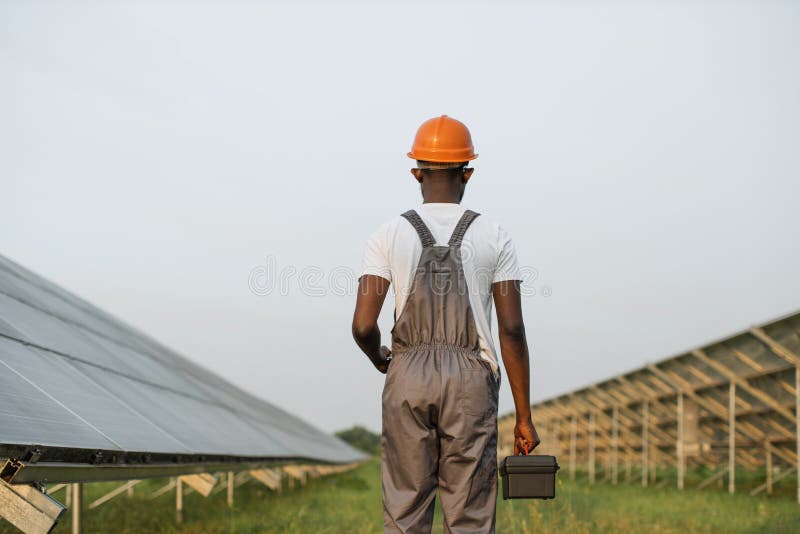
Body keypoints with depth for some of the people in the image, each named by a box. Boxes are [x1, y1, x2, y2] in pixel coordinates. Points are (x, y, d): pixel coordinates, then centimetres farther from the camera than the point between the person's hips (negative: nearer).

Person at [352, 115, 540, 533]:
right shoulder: (494, 237, 2)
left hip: (408, 377, 1)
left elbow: (363, 326, -6)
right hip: (471, 382, 0)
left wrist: (378, 358, 18)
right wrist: (524, 417, 1)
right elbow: (512, 331, -4)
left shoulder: (389, 236, 2)